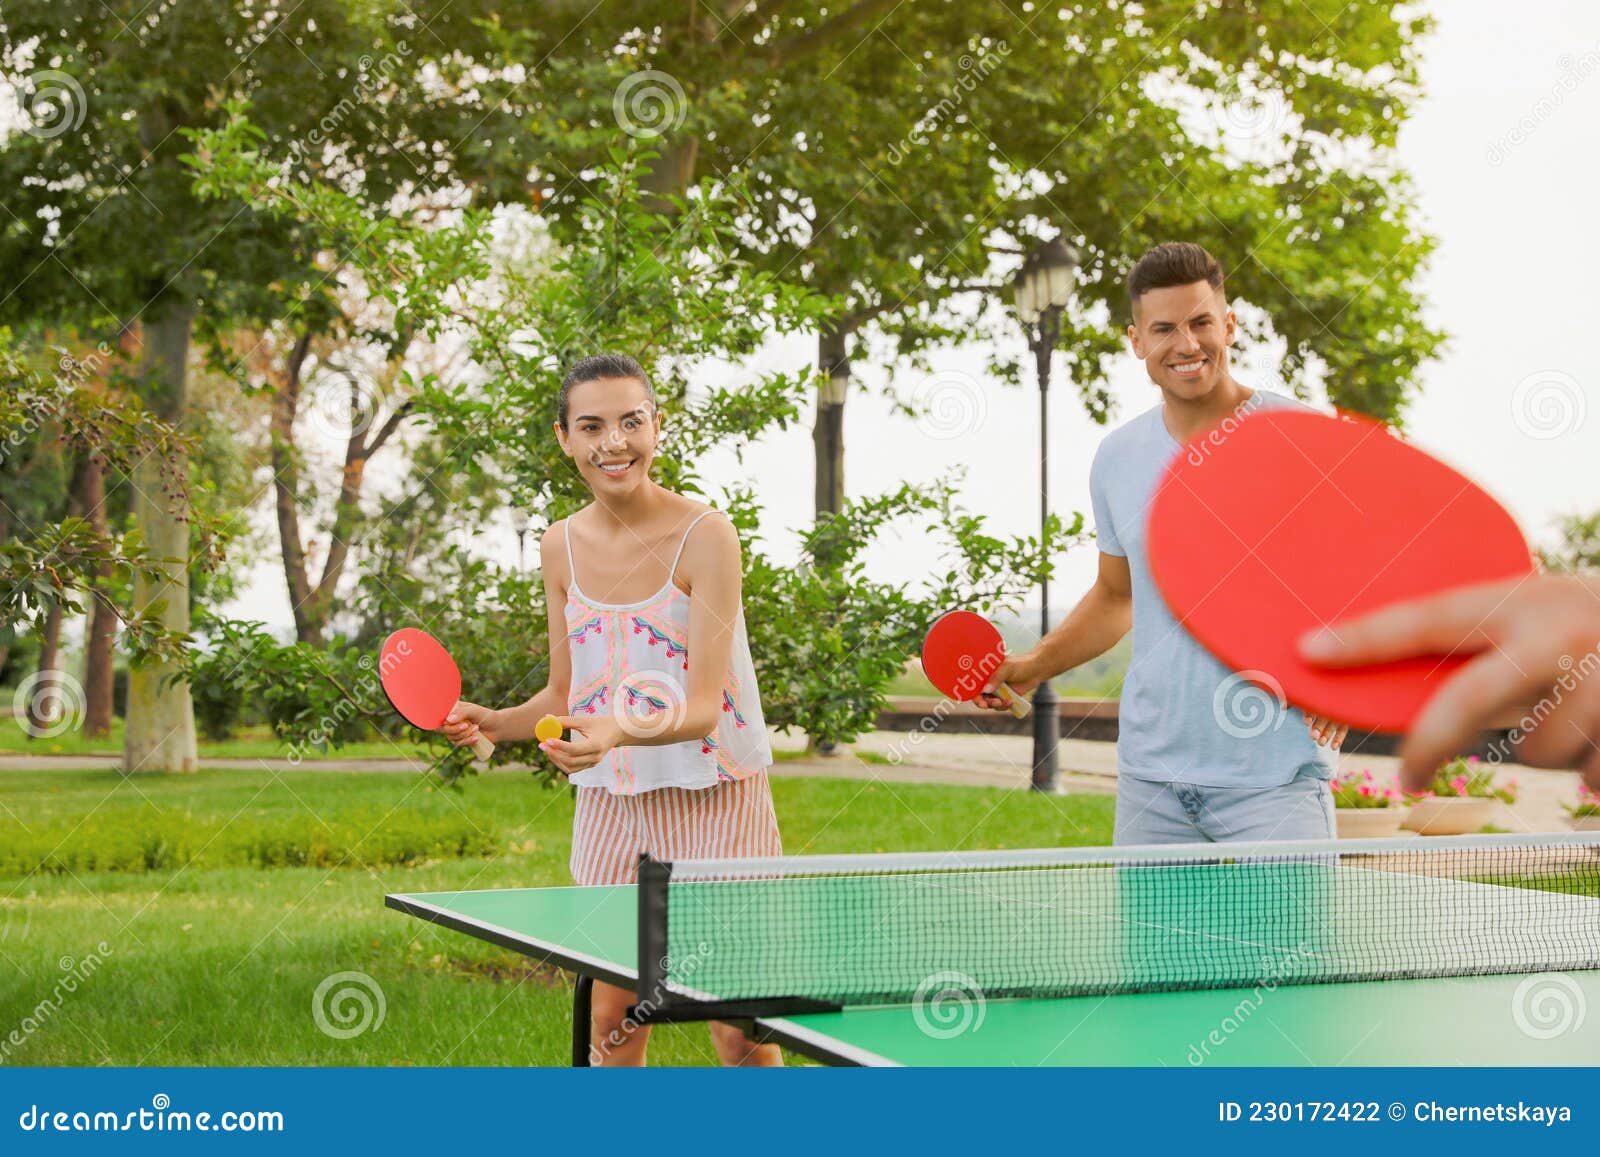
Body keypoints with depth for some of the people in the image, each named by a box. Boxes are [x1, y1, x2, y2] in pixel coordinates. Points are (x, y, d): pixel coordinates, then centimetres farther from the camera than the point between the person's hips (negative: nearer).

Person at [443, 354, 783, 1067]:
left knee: (742, 1035, -2)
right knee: (611, 1024, 7)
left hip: (714, 801, -4)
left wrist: (616, 732, -38)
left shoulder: (704, 536, -14)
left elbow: (703, 706, -20)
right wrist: (495, 723, -8)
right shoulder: (562, 547, 2)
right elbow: (564, 695, 12)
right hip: (610, 804, 5)